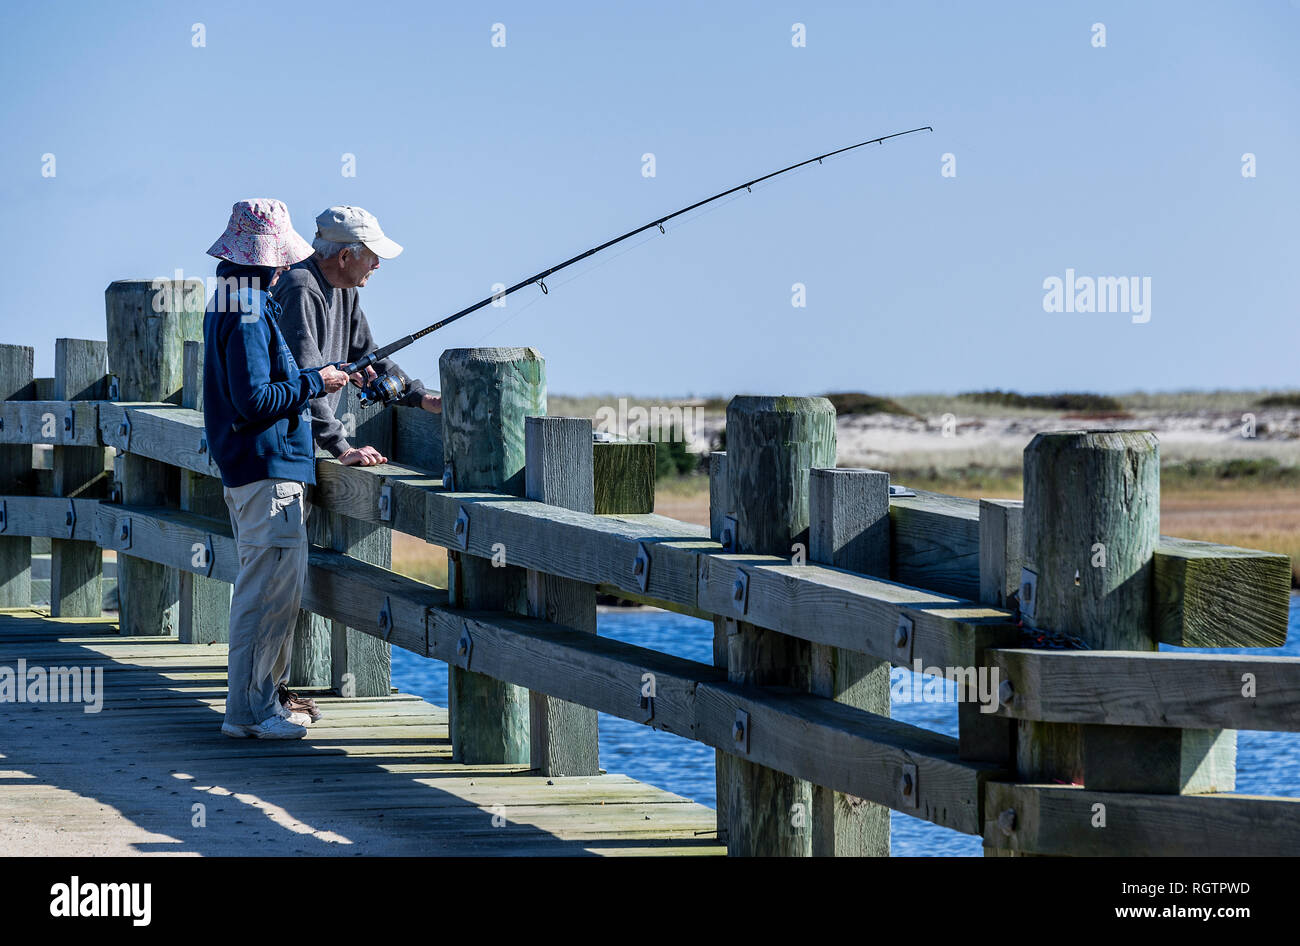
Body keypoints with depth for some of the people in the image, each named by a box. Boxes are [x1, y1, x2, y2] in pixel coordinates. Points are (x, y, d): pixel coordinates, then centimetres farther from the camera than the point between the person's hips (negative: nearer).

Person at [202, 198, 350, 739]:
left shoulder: (230, 300, 15)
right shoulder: (247, 312, -17)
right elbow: (253, 400, -22)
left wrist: (316, 377, 19)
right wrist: (313, 384, -12)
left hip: (249, 467, 11)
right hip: (267, 470, -11)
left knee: (273, 588, 15)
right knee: (270, 588, -9)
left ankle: (263, 701, 20)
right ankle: (248, 711, -7)